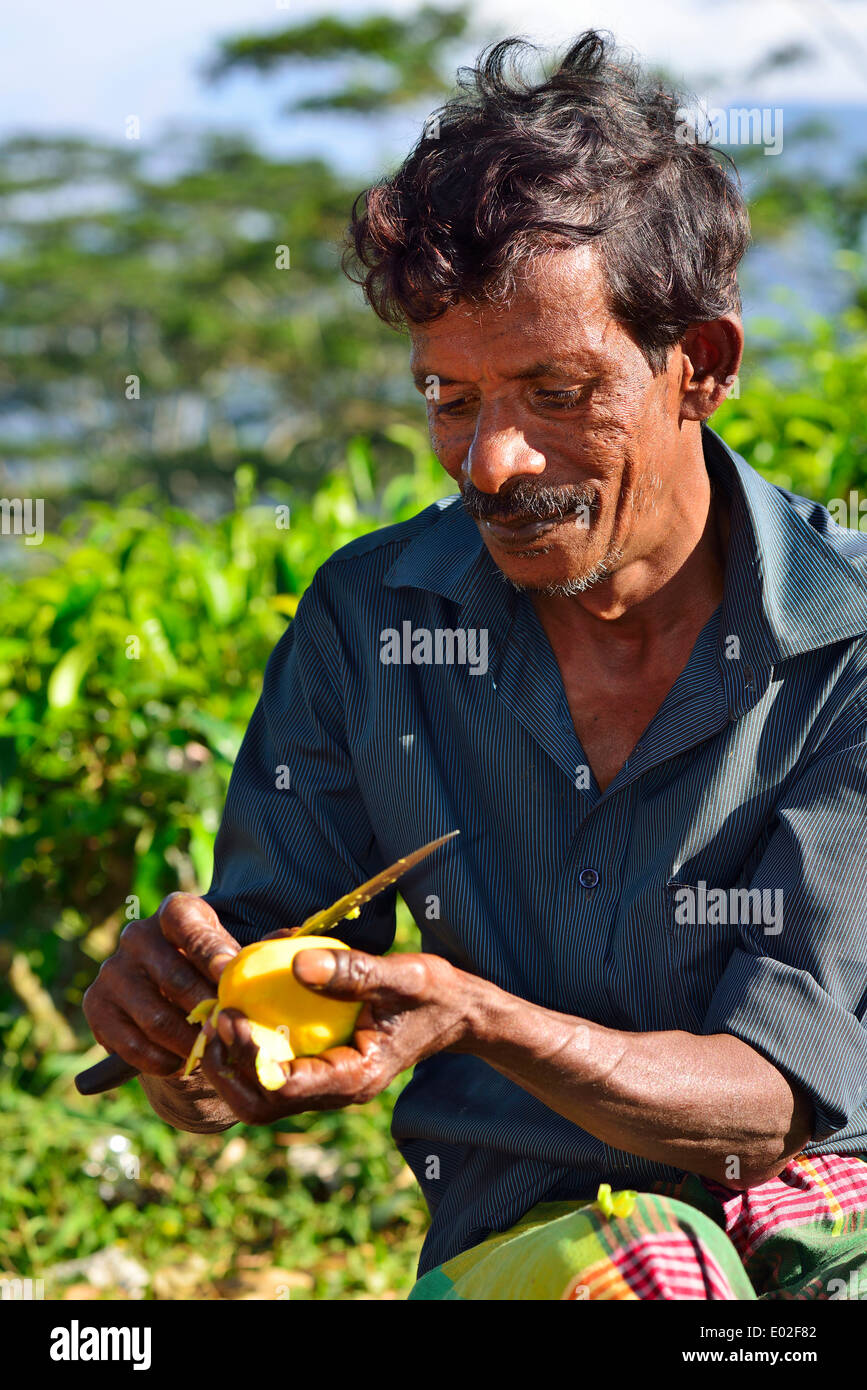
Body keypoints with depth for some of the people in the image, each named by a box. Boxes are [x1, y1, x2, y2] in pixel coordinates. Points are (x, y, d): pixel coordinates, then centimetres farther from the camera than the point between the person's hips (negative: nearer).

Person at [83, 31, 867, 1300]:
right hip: (519, 1233, 0)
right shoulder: (369, 622, 2)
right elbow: (228, 1093, 8)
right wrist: (178, 1007, -17)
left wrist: (479, 1019, -27)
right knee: (637, 1262, -33)